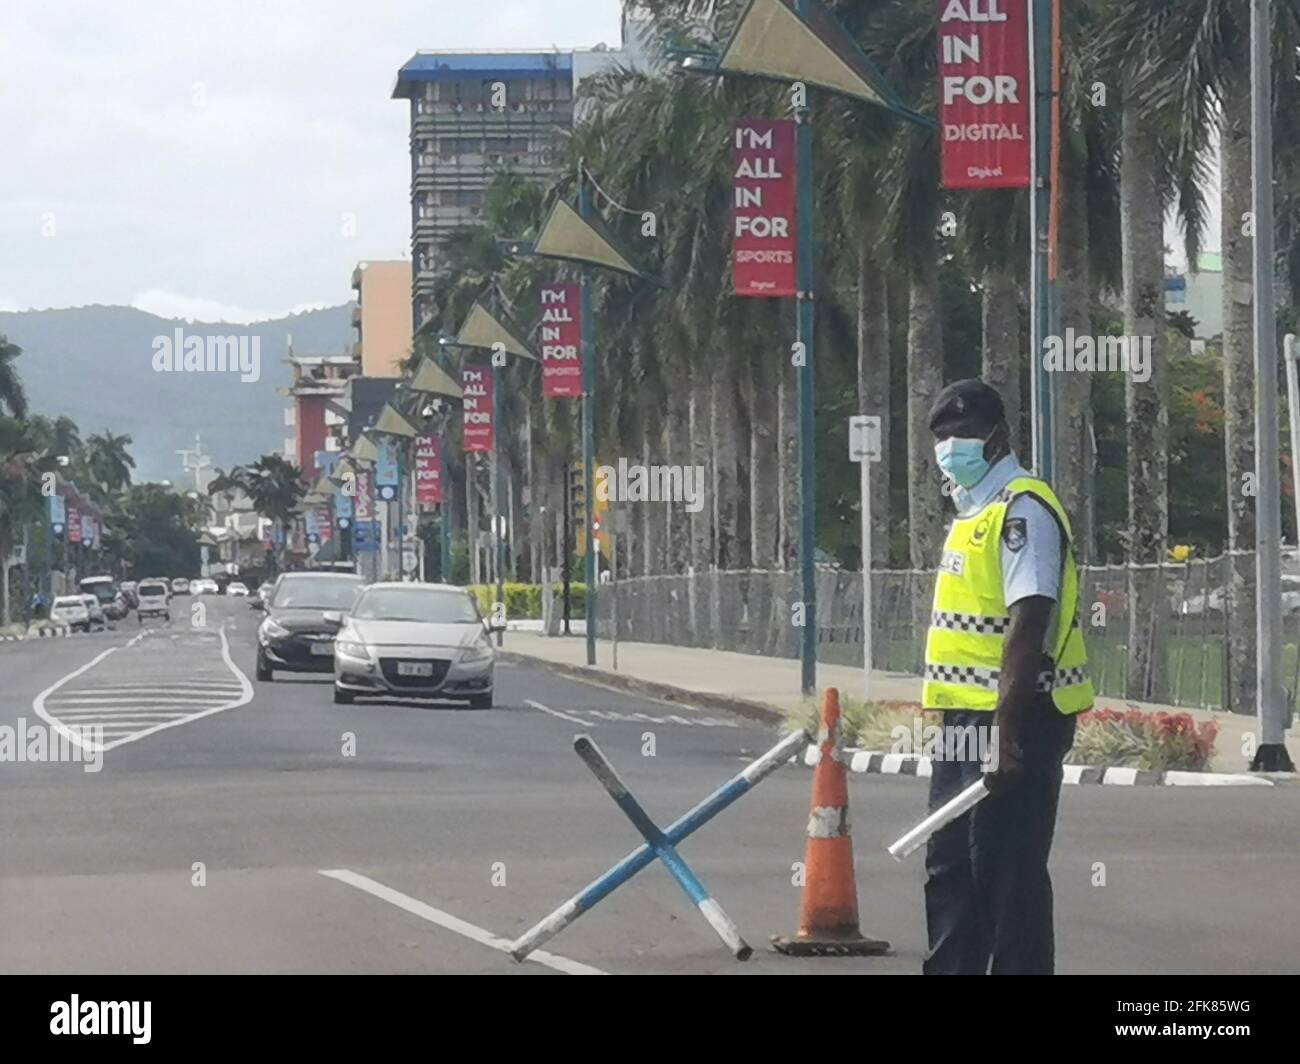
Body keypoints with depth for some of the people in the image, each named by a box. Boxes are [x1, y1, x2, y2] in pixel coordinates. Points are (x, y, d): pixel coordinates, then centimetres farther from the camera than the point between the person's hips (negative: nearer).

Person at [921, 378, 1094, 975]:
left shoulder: (1022, 509, -14)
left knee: (1008, 872, -7)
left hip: (1012, 720, -10)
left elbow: (1030, 624, -22)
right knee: (950, 869, 15)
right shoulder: (974, 511, 17)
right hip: (968, 718, 10)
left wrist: (1006, 730, -27)